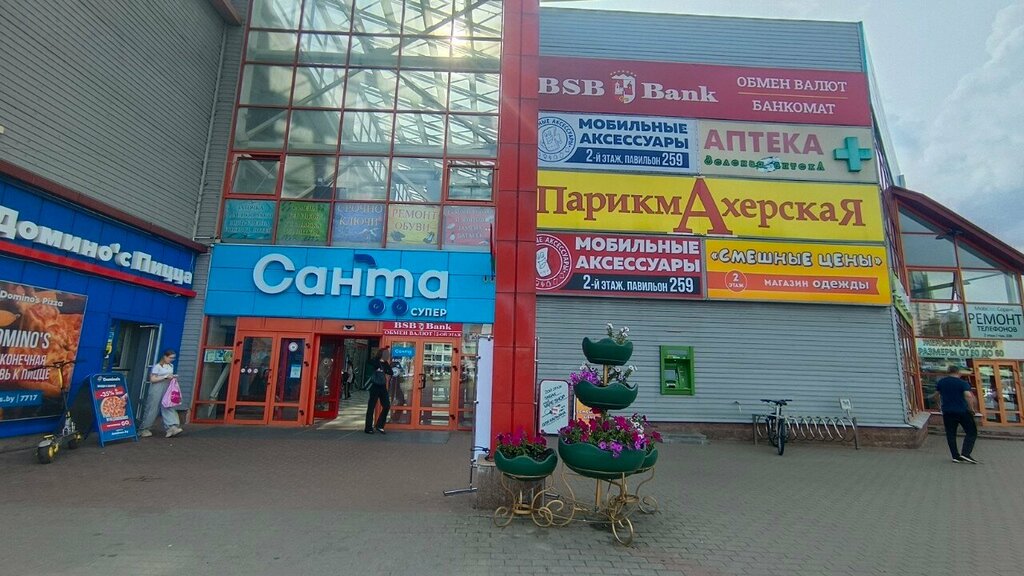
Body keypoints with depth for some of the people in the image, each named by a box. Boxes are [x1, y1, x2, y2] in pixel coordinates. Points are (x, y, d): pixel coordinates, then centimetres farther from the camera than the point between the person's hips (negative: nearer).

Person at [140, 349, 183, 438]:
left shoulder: (171, 366, 11)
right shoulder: (157, 366, -10)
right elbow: (152, 379, -13)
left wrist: (173, 377, 0)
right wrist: (165, 377, -20)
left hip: (167, 390, 6)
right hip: (157, 390, -6)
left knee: (168, 407, -6)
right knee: (152, 409, 2)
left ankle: (172, 427, -16)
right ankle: (144, 429, 17)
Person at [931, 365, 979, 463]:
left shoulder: (940, 382, 7)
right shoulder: (963, 383, -5)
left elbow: (936, 395, 16)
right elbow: (968, 396, -18)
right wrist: (971, 409, -8)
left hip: (947, 412, 3)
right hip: (962, 411, -3)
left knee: (951, 434, 9)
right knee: (971, 432, 8)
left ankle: (955, 456, 9)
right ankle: (965, 453, -5)